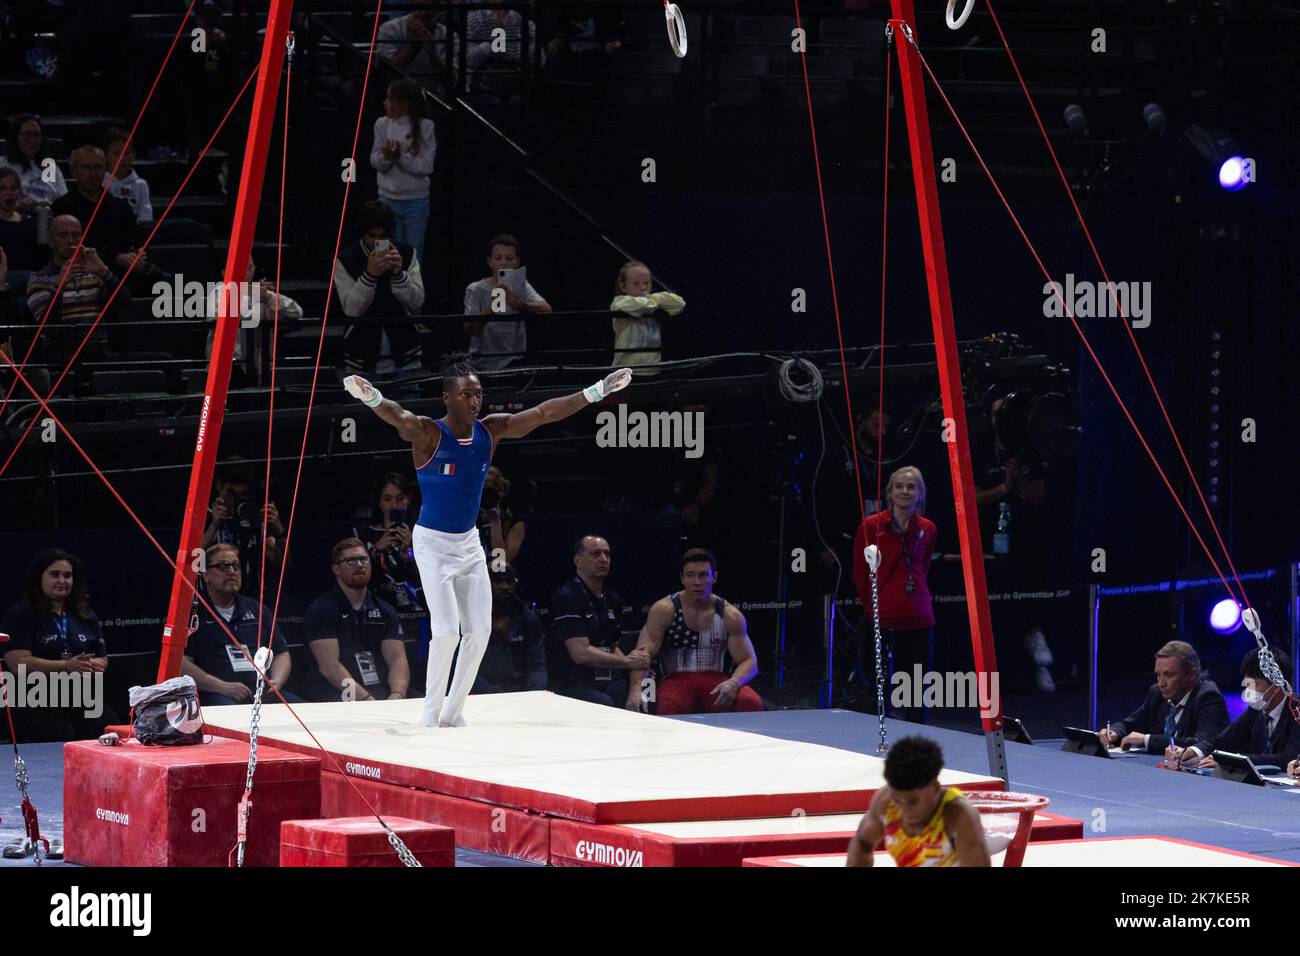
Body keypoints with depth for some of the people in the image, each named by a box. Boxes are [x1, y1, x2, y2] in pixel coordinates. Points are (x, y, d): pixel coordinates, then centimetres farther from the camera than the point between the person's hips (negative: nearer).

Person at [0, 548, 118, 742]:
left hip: (85, 701, 5)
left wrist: (91, 666, -7)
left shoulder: (86, 617, 21)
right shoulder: (19, 616, 2)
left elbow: (103, 660, 21)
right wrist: (67, 666, -19)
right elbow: (18, 663, -11)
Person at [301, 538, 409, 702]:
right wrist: (366, 699, -23)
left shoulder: (385, 611, 18)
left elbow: (397, 659, 4)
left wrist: (397, 695, -18)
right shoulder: (319, 610, 2)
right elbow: (329, 666, -10)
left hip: (383, 695, 5)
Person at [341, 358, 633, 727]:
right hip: (433, 541, -6)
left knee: (479, 631, 3)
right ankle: (431, 710, 3)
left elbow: (544, 412, 0)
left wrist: (597, 392, -3)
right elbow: (396, 416, -39)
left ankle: (454, 710, 15)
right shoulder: (428, 433, -19)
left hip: (469, 541, 6)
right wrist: (370, 396, -62)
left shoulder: (491, 431, -2)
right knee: (446, 630, -13)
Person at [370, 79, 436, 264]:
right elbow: (375, 162, -1)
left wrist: (401, 156, -23)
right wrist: (386, 157, -22)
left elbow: (426, 166, -11)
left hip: (416, 201, -2)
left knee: (413, 255, 5)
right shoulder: (382, 124, 0)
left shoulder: (424, 127, -9)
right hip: (388, 199, 2)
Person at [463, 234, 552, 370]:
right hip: (484, 365, -2)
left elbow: (546, 309, -12)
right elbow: (469, 330, -14)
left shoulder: (521, 286, 7)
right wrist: (489, 310, -33)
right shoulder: (475, 290, 0)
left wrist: (523, 307, -34)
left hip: (516, 361, 2)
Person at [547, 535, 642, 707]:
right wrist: (628, 662, -8)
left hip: (610, 680, 8)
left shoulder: (613, 600, 18)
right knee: (605, 704, -37)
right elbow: (581, 654, -15)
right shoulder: (567, 598, -7)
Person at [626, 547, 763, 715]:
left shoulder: (730, 615, 5)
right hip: (676, 681, -3)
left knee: (752, 703, -30)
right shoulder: (664, 610, -2)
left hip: (715, 682, 3)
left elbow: (749, 662, 3)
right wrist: (635, 690, -32)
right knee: (670, 705, -41)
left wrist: (733, 683, -22)